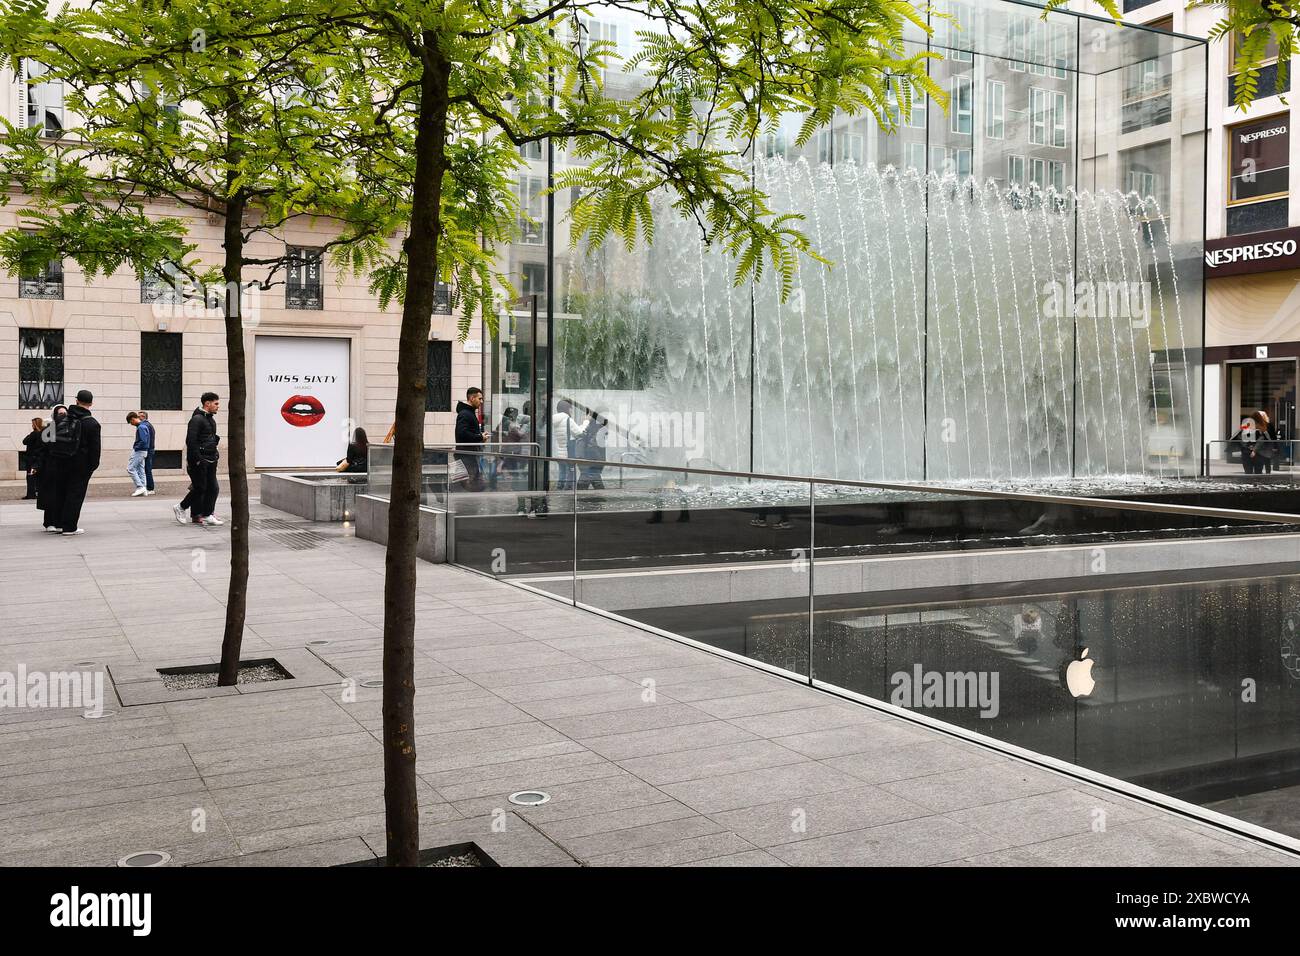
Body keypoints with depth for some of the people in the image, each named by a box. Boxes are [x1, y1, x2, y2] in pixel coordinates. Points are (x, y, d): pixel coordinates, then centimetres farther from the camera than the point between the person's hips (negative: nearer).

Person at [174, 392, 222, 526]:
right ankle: (181, 508, 11)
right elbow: (191, 441, -18)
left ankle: (207, 515, 10)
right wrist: (197, 460, -20)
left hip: (210, 461, 9)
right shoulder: (197, 419, -13)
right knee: (200, 488, -6)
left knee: (212, 488, 5)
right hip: (199, 461, -9)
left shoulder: (211, 420, 18)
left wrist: (215, 455, 18)